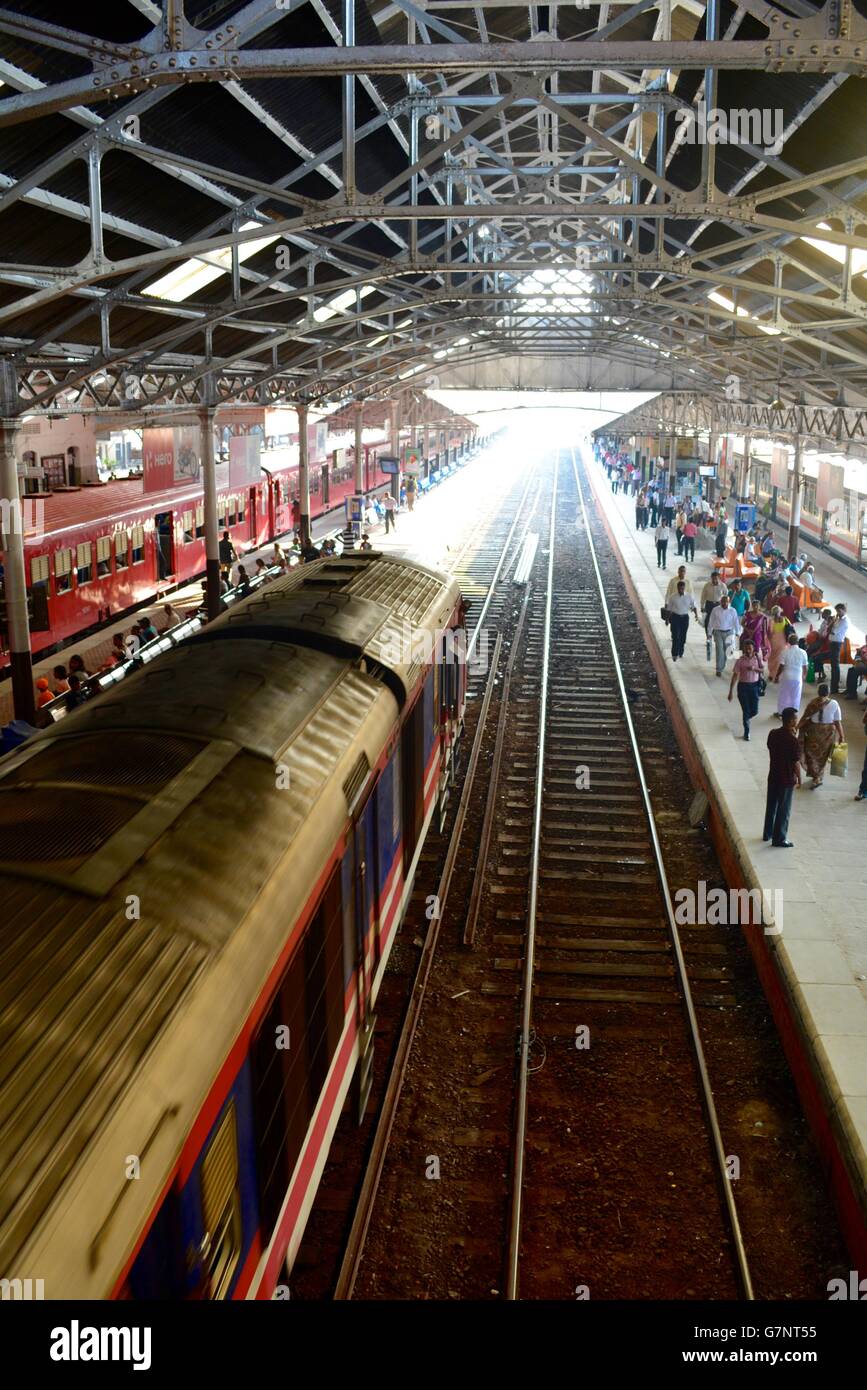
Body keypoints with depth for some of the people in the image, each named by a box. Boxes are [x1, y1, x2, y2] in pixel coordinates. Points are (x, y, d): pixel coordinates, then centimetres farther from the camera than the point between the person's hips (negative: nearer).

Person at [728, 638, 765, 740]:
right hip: (743, 686, -2)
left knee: (754, 711, 5)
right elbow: (735, 675, -11)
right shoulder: (740, 660, -11)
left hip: (754, 685, 2)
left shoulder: (757, 658, -3)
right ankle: (746, 733, 14)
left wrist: (754, 668, -23)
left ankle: (746, 719, 40)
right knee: (746, 711, 1)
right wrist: (731, 691, -14)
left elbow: (762, 670, -1)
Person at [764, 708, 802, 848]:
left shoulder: (773, 734, -5)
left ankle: (768, 834, 32)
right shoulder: (793, 741, -24)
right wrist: (799, 778, -1)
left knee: (771, 805, 20)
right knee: (784, 809, 7)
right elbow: (796, 763, -18)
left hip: (773, 775, 6)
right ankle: (779, 839, 15)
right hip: (787, 779, -6)